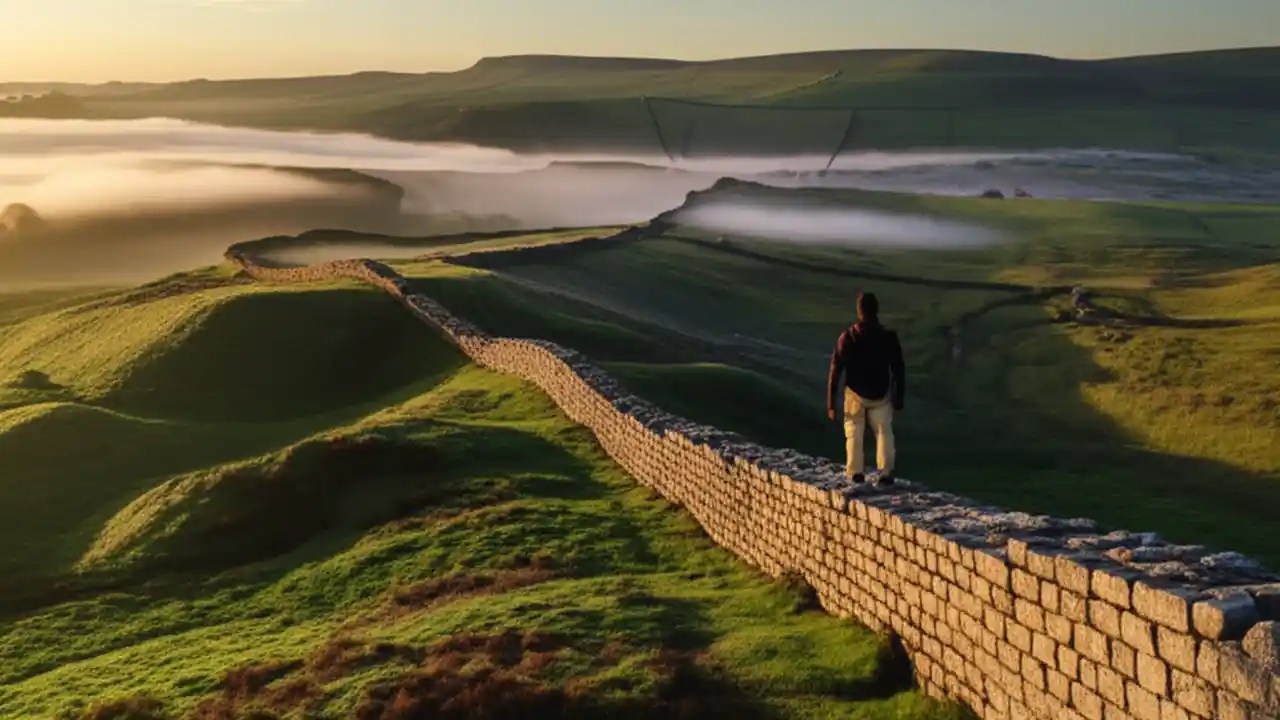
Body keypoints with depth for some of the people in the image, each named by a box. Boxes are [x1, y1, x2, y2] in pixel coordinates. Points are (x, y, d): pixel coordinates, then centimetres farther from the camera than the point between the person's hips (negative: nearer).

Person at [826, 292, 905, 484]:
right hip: (881, 395, 1)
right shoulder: (889, 337, -10)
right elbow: (898, 370, -4)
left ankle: (856, 472, 11)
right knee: (884, 432, 14)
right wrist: (899, 398, 8)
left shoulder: (847, 337, -12)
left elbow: (835, 371, -10)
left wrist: (831, 404, -3)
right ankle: (886, 473, 5)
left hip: (855, 394, 0)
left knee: (854, 434, 15)